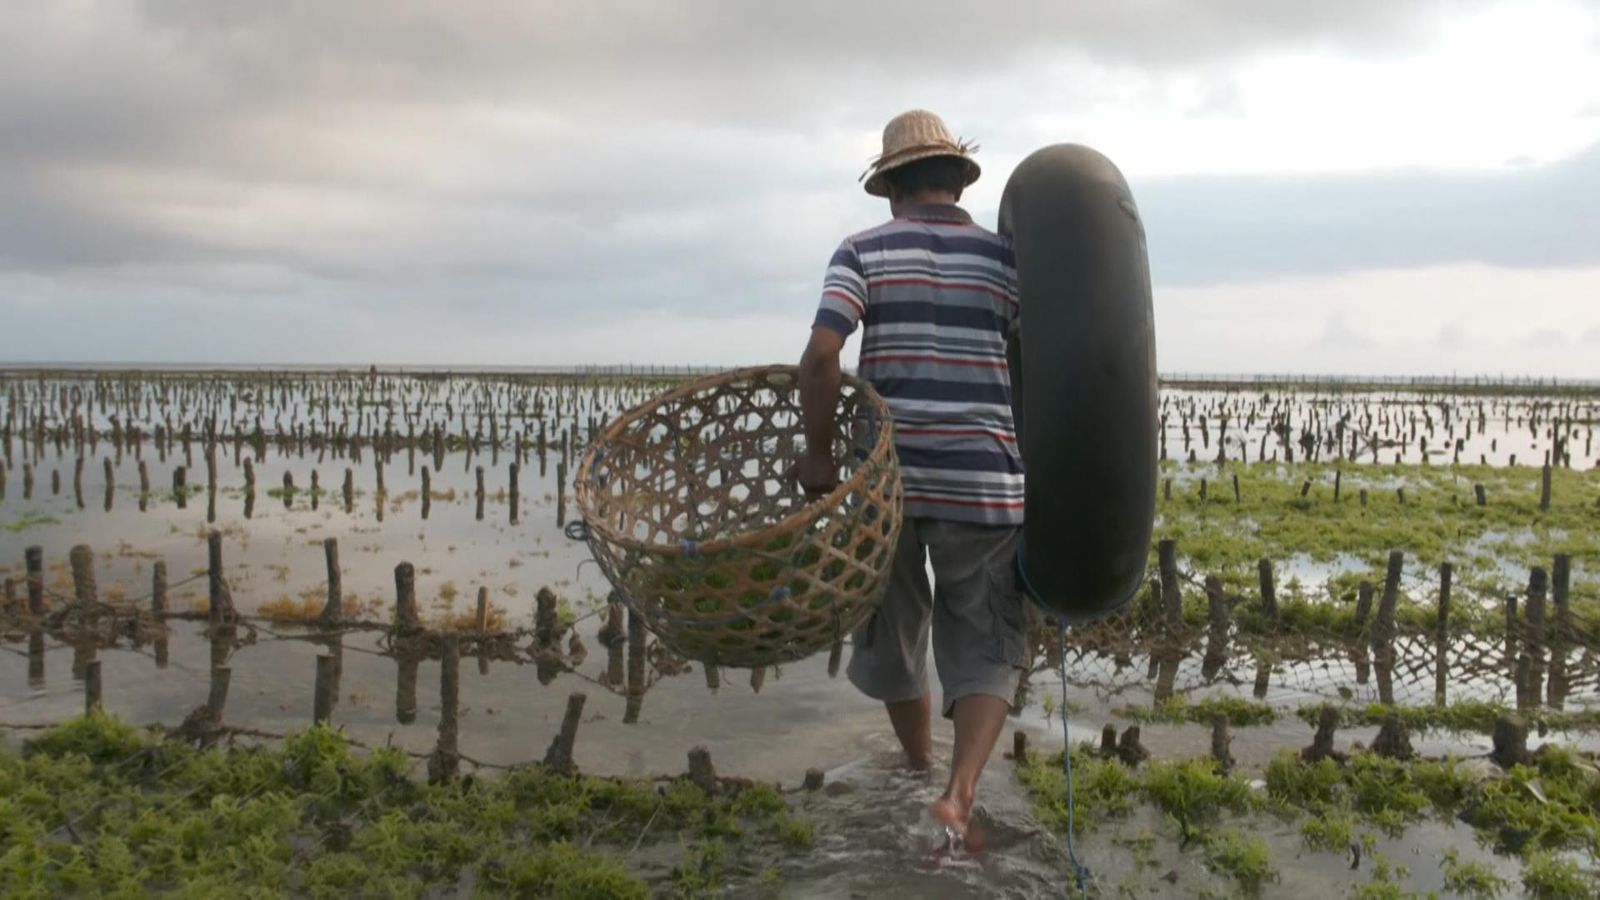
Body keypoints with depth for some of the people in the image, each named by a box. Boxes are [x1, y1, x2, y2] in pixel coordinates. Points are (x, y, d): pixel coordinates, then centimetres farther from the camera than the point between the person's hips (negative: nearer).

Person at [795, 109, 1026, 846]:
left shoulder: (863, 251, 0)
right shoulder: (1006, 259, 4)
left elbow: (820, 353, -15)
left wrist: (818, 453, -6)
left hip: (884, 473, 1)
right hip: (983, 479, 0)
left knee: (893, 627, 21)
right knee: (986, 648, 9)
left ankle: (920, 772, 40)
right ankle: (959, 793, -12)